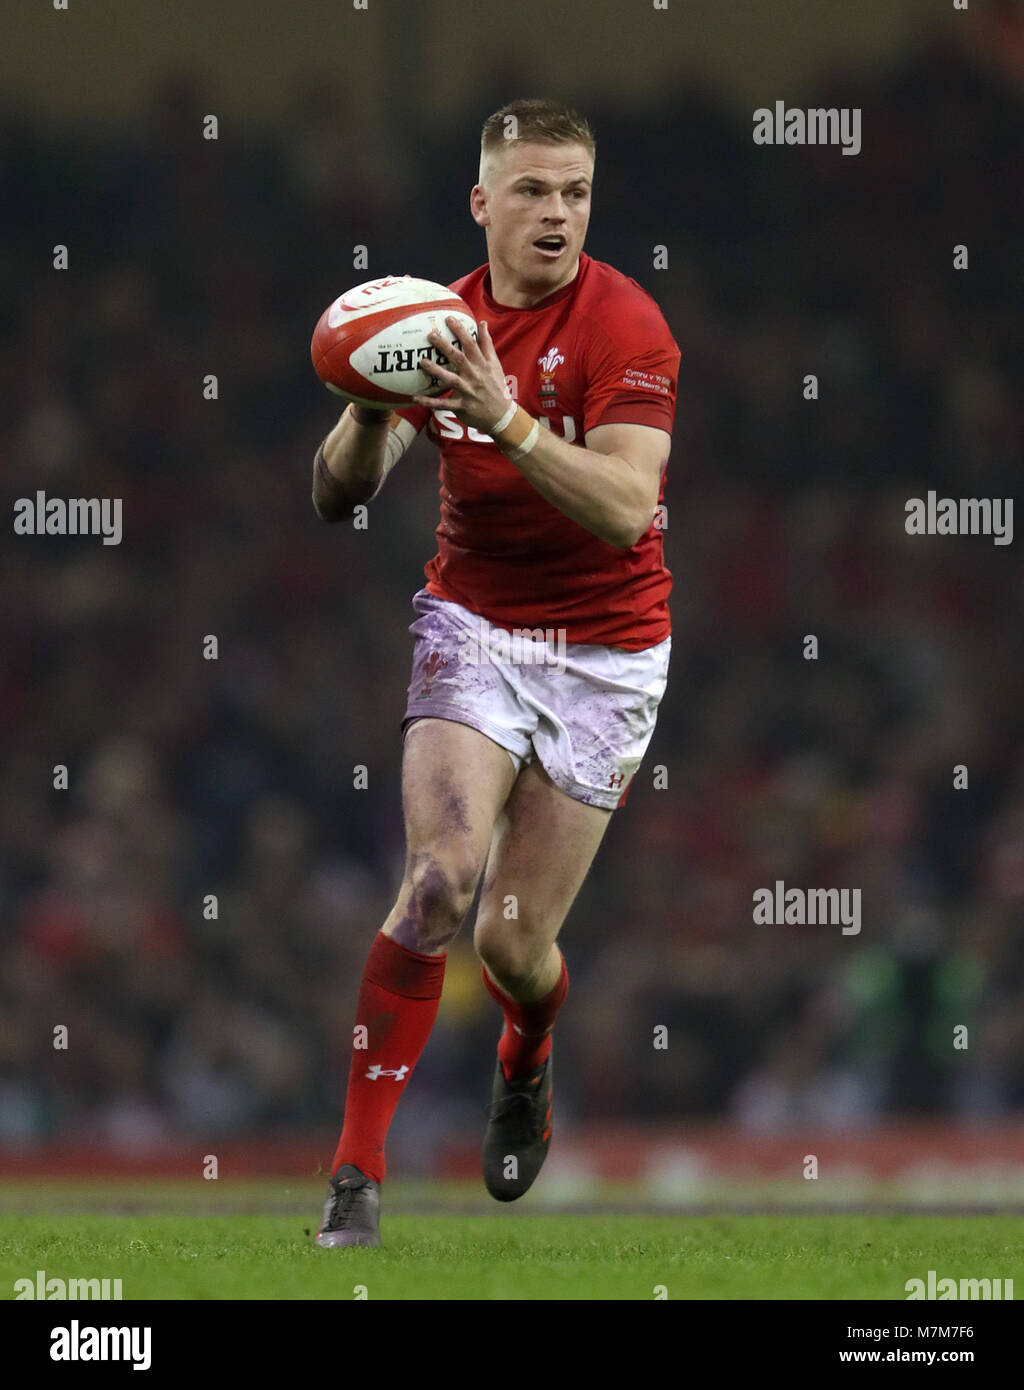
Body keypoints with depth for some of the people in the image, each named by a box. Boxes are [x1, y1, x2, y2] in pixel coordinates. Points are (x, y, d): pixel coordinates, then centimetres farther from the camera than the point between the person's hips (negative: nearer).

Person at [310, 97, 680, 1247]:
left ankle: (526, 1066, 38)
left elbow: (625, 507, -27)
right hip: (471, 625, 2)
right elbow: (337, 496, 0)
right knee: (442, 874, -22)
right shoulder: (443, 320, 0)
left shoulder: (624, 323, -15)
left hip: (606, 653, -2)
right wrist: (370, 412, -21)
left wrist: (508, 419, -40)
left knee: (514, 944, -1)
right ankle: (358, 1167, -18)